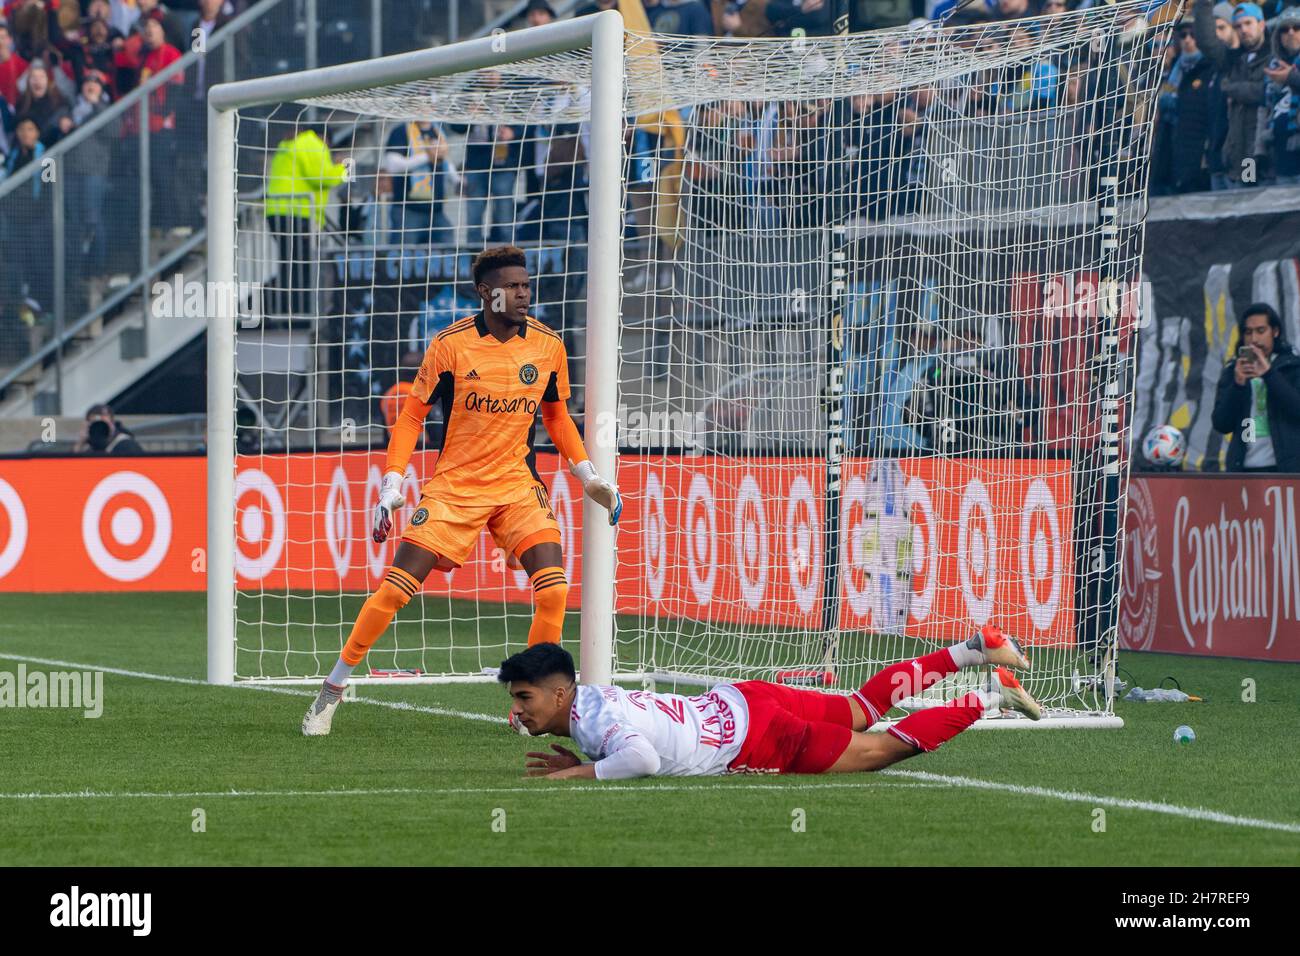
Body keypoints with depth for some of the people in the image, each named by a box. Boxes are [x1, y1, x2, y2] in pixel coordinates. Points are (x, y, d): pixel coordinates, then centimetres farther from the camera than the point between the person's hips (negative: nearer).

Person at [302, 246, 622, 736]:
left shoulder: (548, 346, -1)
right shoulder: (451, 344, -10)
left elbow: (556, 416, 15)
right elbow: (413, 414, -2)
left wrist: (588, 475, 8)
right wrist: (392, 481, -9)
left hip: (517, 484, 2)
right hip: (453, 485, -2)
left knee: (553, 588, -17)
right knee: (397, 586, -9)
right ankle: (332, 690, 5)